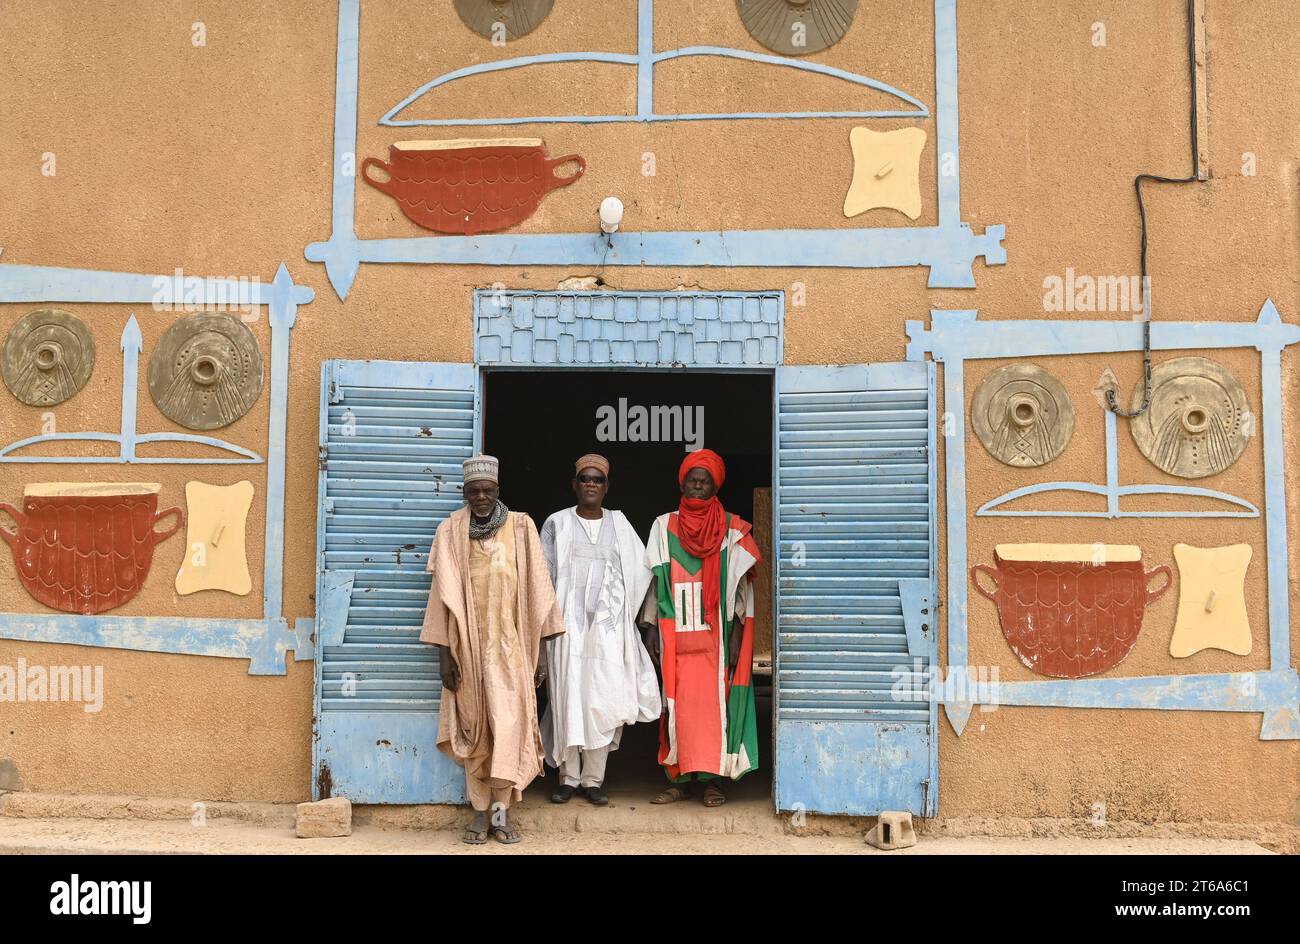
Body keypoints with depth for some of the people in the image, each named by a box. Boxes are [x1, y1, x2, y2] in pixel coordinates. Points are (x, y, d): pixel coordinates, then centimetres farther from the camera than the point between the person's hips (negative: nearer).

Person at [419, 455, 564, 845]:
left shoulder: (520, 527, 1)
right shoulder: (451, 531, 2)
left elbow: (536, 592, 2)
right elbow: (443, 593, 1)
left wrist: (539, 650, 0)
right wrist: (445, 652, -4)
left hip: (509, 644, 0)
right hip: (468, 644, 1)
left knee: (508, 722, -8)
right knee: (474, 726, 3)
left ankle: (500, 809, -1)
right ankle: (480, 813, 9)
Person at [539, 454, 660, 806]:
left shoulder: (619, 524, 10)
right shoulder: (557, 523, 6)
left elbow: (641, 570, 12)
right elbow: (544, 575, 5)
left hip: (607, 625, 1)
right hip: (568, 623, -1)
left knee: (602, 700, -3)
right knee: (568, 697, -1)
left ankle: (593, 778, 5)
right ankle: (568, 777, 9)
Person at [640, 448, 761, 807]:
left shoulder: (731, 529, 4)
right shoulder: (664, 526, 9)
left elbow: (740, 584, 2)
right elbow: (657, 581, 10)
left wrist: (736, 633, -5)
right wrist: (652, 628, 4)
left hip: (715, 633, -1)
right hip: (676, 634, 2)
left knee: (714, 702, -4)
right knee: (679, 704, 1)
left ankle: (712, 779, 1)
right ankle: (681, 778, 8)